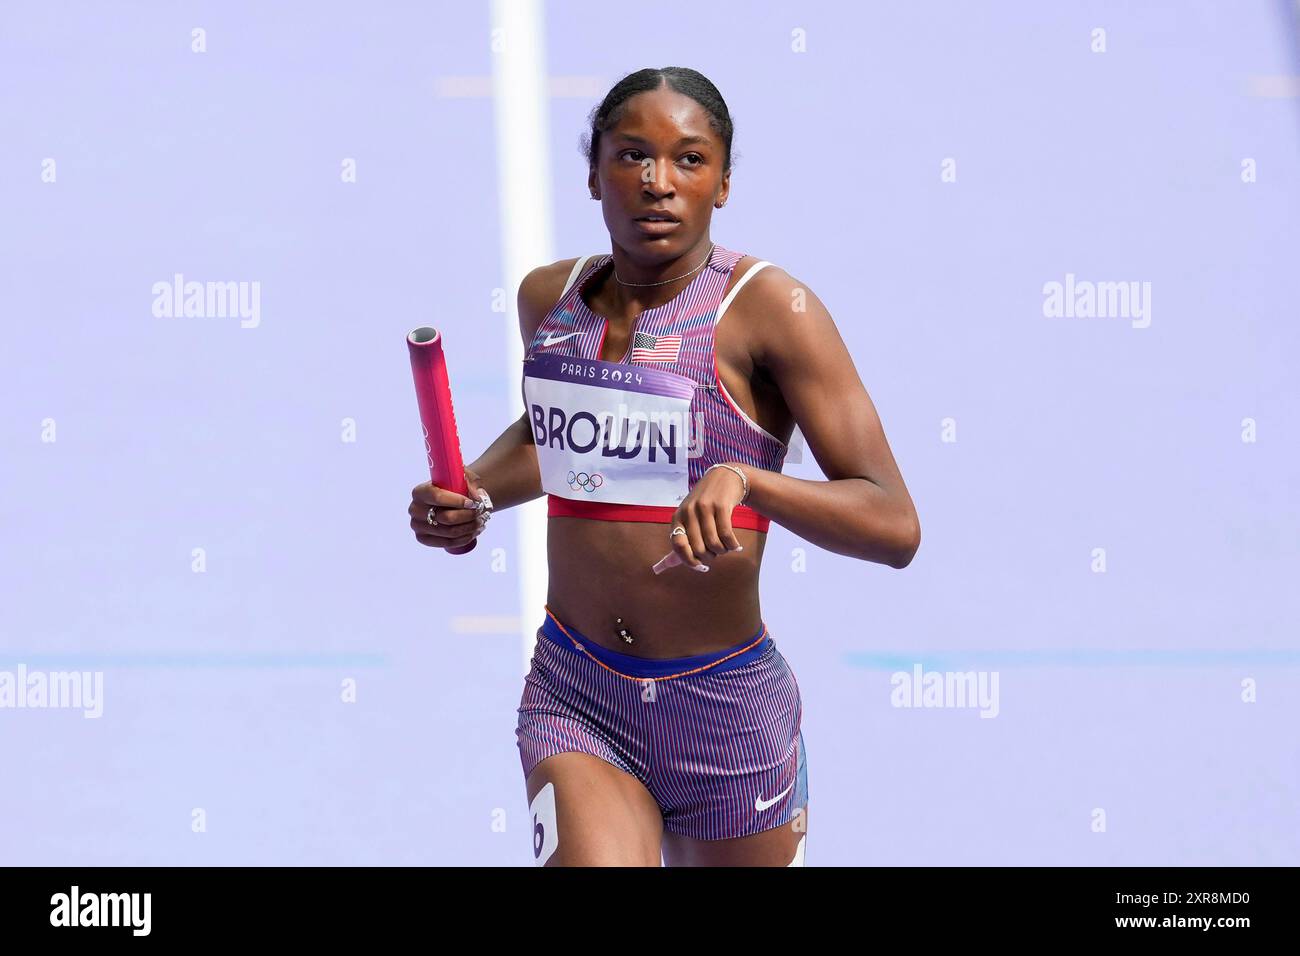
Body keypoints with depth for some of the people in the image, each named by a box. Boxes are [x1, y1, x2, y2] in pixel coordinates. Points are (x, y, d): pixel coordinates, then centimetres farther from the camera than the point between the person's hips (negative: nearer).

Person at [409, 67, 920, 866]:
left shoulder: (768, 308, -10)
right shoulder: (548, 298, 6)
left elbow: (895, 526, -17)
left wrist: (744, 478, -32)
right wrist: (473, 493, 9)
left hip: (728, 711, -2)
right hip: (575, 702, 2)